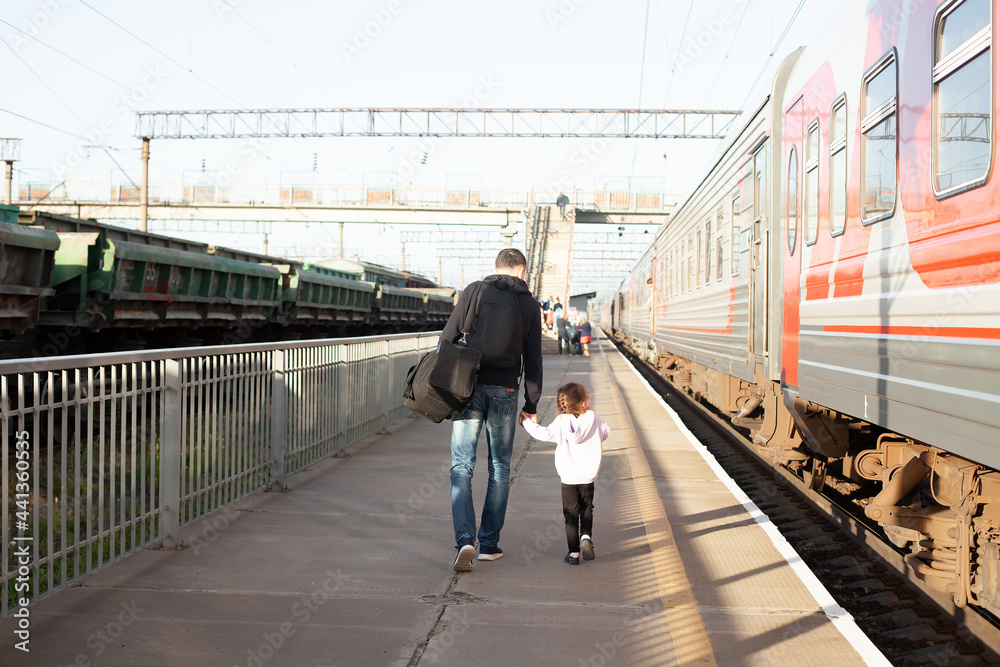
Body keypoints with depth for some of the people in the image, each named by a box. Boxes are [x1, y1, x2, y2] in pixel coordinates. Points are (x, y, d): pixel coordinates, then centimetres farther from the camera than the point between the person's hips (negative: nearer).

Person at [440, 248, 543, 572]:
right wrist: (531, 406, 9)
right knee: (499, 468, 13)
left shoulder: (473, 291, 3)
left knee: (461, 467, 3)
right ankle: (489, 543, 17)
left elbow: (448, 337, -1)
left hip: (468, 386, 0)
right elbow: (533, 361, 4)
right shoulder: (529, 304, 5)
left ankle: (465, 539, -11)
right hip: (504, 391, 1)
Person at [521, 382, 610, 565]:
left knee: (571, 514, 7)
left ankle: (573, 552, 7)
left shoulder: (560, 422, -8)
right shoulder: (593, 418, -4)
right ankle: (586, 536, -4)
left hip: (568, 478, -1)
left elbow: (544, 434, -4)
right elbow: (606, 432, 11)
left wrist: (526, 422, 10)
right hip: (588, 476, 1)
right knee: (587, 509, 20)